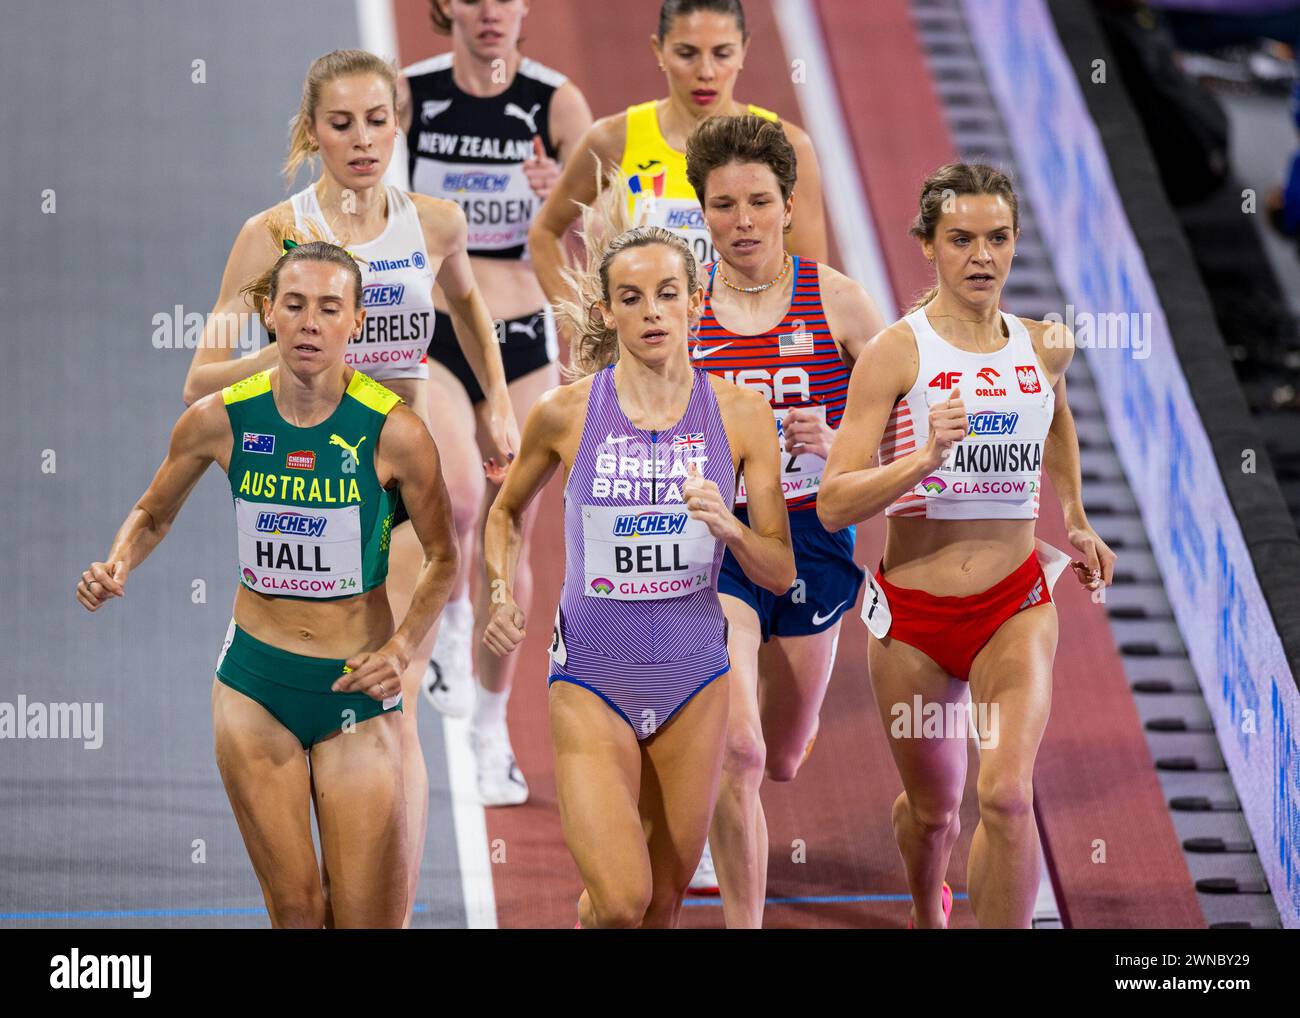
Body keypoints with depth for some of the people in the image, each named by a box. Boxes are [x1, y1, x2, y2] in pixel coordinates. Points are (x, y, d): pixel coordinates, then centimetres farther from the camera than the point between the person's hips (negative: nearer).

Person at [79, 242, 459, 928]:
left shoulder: (393, 432, -12)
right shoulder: (221, 419, -5)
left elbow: (442, 558, 1)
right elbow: (153, 515, 13)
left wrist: (400, 649, -13)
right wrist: (117, 568, -7)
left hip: (355, 691, -2)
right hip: (255, 679, 2)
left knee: (370, 920, -4)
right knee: (294, 909, 2)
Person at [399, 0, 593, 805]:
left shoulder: (557, 103, -4)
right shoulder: (408, 95, -5)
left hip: (522, 341, 1)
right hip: (429, 336, -1)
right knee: (459, 496, -27)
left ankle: (492, 731, 21)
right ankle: (450, 621, 3)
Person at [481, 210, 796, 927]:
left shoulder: (740, 413, -2)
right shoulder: (566, 412, -5)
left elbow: (781, 573, 0)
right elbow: (506, 512, 15)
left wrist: (729, 529, -20)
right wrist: (502, 592, -2)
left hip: (693, 679, 2)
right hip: (592, 679, -2)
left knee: (665, 901, 9)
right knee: (622, 902, -15)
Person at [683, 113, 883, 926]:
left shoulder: (837, 301, -4)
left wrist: (840, 446, -16)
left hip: (813, 541, 2)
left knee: (784, 760, 17)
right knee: (737, 752, -18)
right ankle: (743, 922, -8)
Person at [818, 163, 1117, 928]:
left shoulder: (1046, 346, 1)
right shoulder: (895, 354, -12)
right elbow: (833, 505, -17)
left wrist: (1076, 522, 28)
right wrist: (926, 457, -30)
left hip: (1016, 606, 1)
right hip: (914, 613, -1)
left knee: (1007, 797, -21)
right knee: (934, 809, 16)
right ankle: (929, 915, 51)